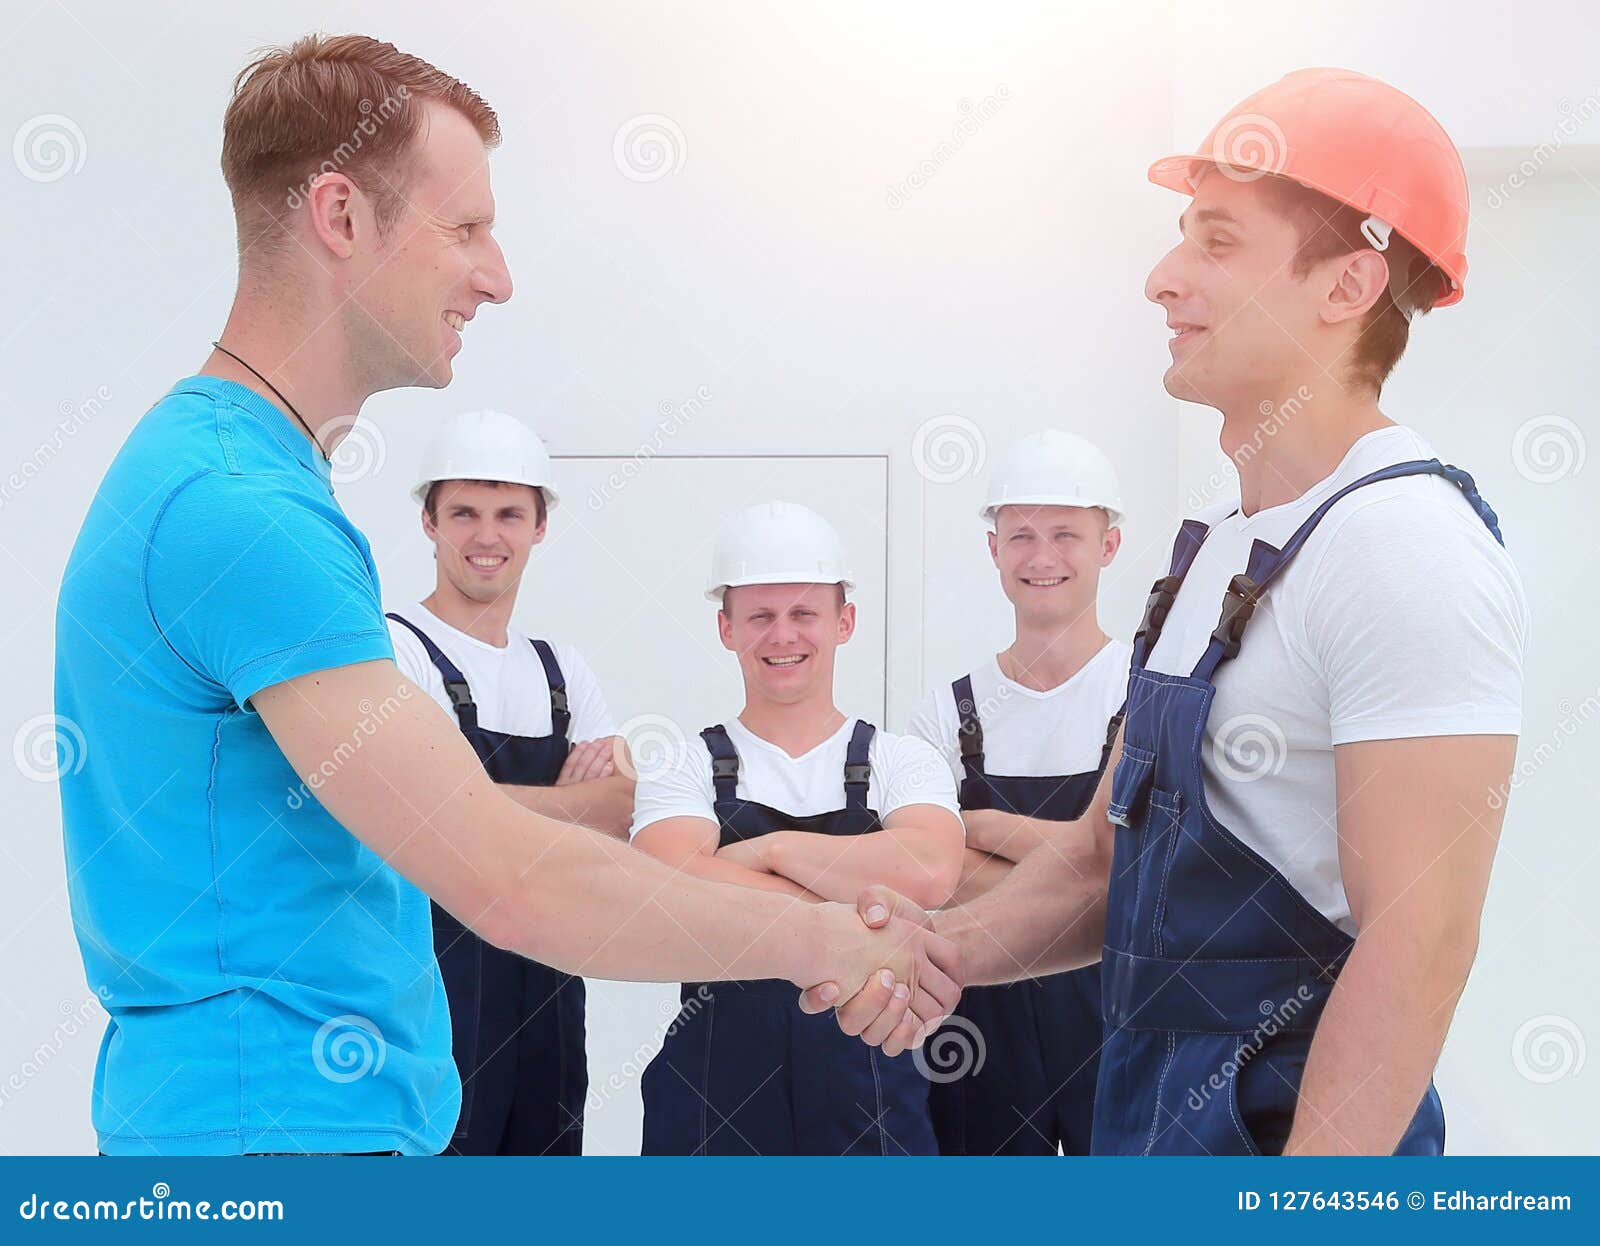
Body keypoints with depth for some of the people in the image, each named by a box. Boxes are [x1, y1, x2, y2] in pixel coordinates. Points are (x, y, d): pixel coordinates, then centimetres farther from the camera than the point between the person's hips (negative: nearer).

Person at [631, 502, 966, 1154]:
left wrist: (770, 847, -12)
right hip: (715, 1074, 0)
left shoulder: (902, 761, 4)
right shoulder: (685, 769, 3)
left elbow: (928, 875, -17)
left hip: (869, 1076, 1)